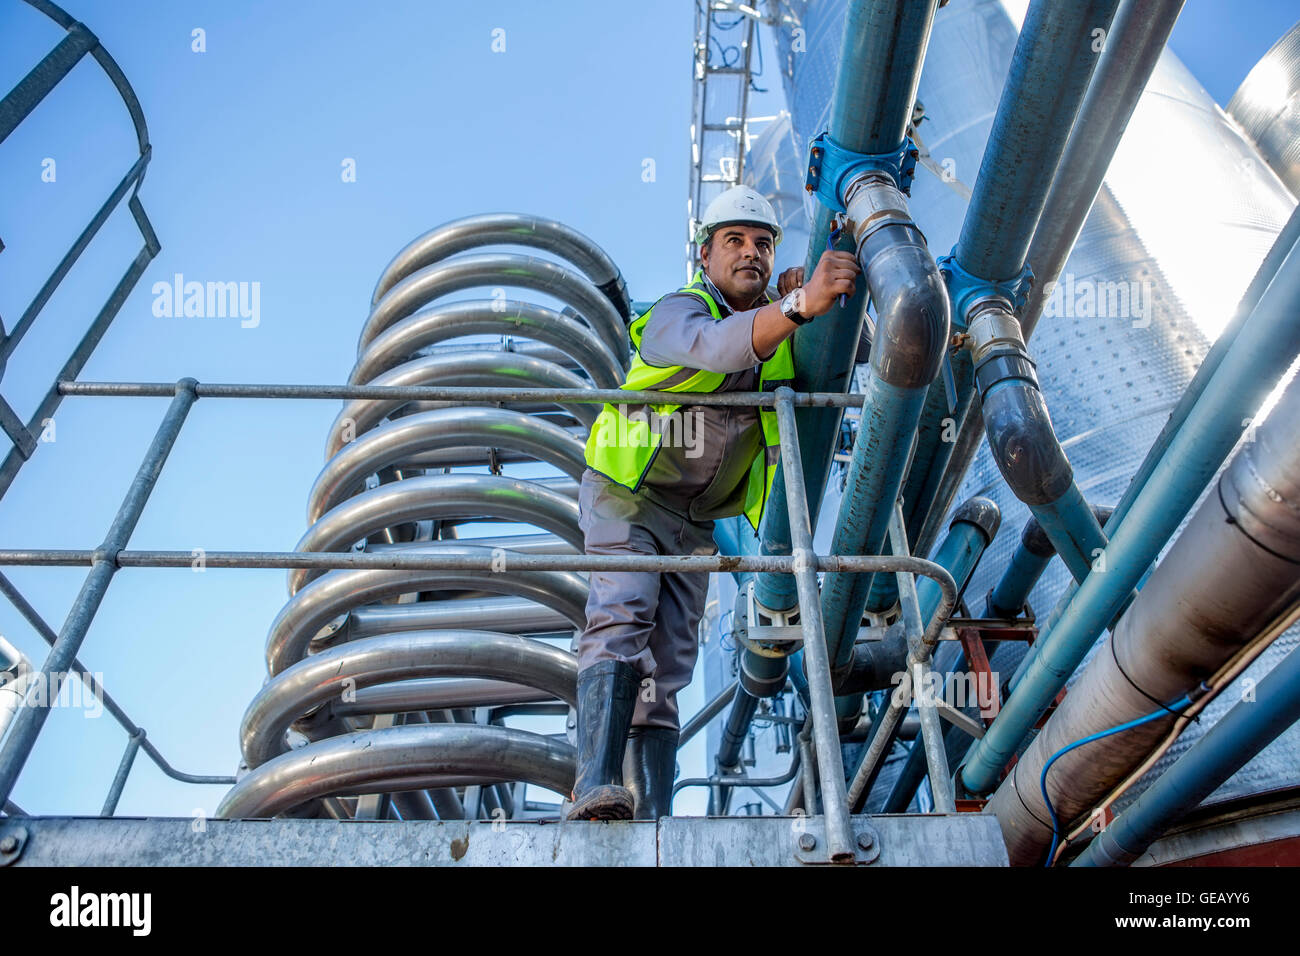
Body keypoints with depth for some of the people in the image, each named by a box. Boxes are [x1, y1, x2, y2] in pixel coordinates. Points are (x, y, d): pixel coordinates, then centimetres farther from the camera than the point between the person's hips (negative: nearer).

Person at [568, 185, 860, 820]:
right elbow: (718, 346, -35)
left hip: (693, 523, 5)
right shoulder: (678, 312, -12)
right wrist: (800, 305, -52)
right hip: (627, 499, -5)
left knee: (667, 668, -1)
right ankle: (596, 791, -36)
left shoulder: (776, 325, 11)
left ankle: (649, 824, -3)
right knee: (620, 621, -27)